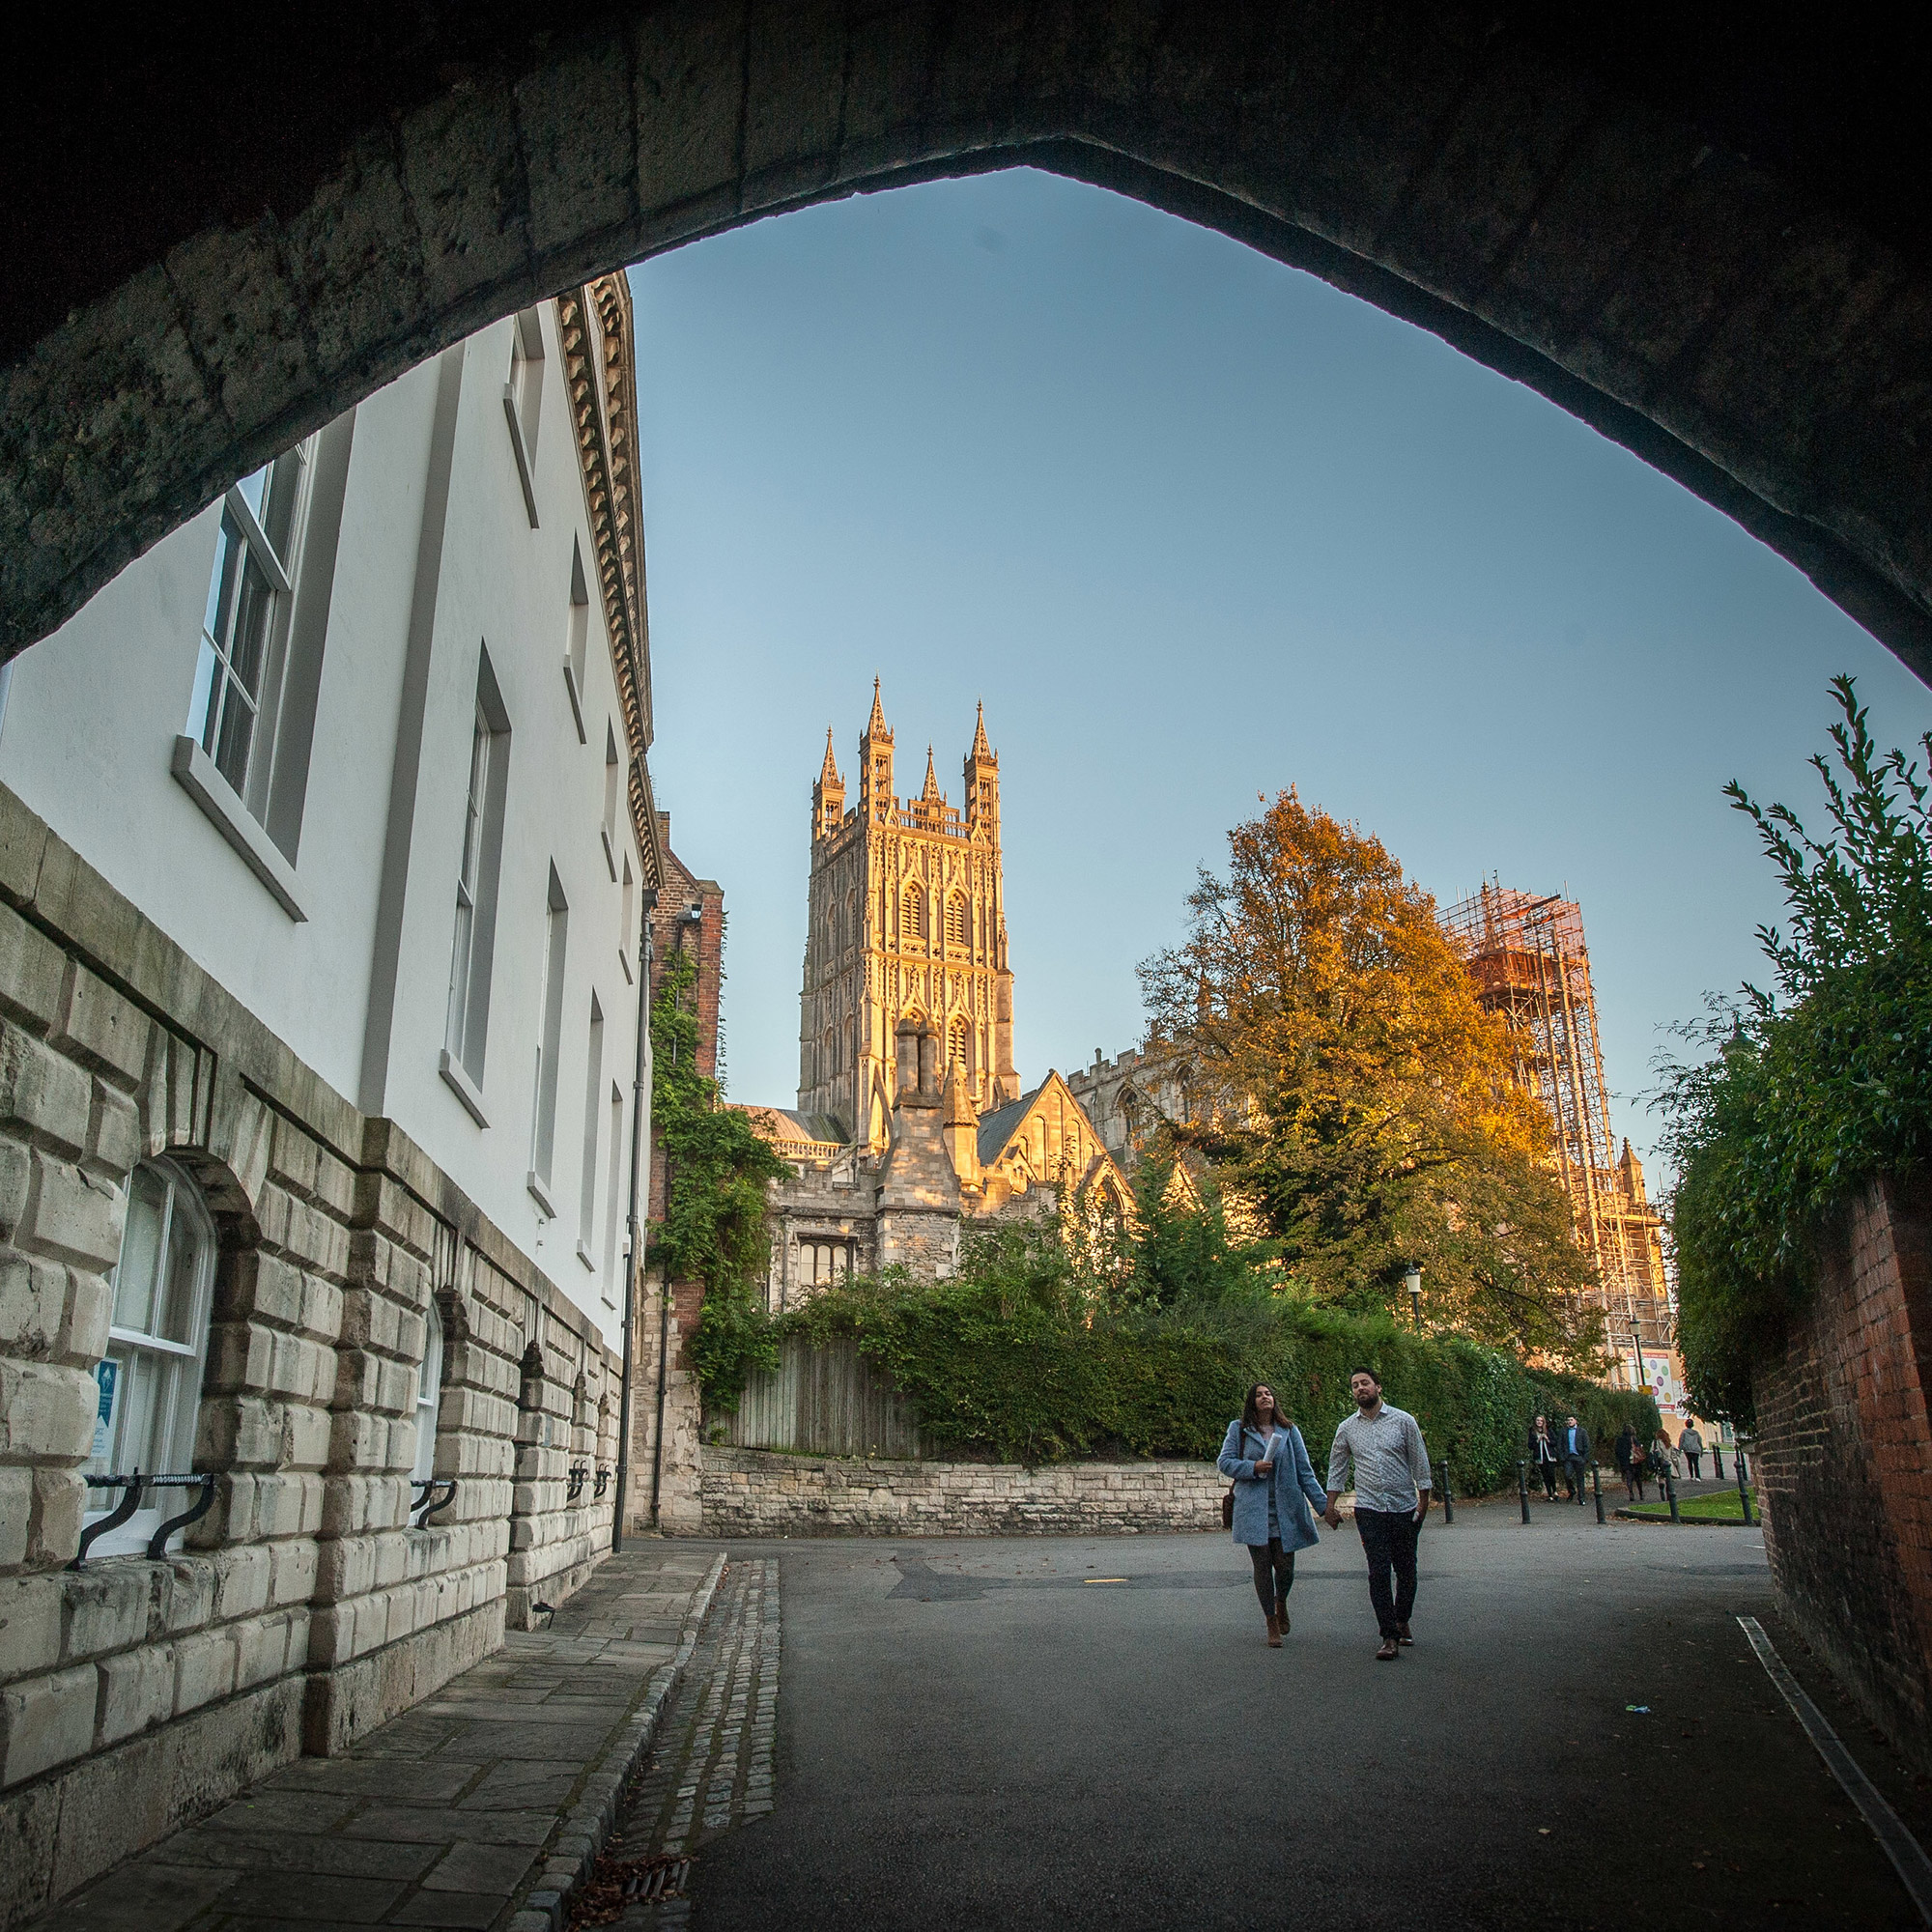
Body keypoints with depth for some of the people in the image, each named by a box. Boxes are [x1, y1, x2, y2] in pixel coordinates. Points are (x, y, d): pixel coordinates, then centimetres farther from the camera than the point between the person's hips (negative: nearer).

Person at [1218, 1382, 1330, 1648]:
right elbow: (1225, 1462, 2)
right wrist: (1253, 1467, -13)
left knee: (1285, 1566, 0)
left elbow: (1305, 1471, 8)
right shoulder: (1238, 1429, 5)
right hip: (1253, 1510, -1)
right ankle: (1272, 1625, 15)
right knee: (1262, 1566, 0)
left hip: (1286, 1510, 1)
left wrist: (1324, 1504, 1)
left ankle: (1281, 1603, 34)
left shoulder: (1289, 1431, 8)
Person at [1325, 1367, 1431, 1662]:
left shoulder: (1403, 1421, -1)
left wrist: (1423, 1500, 0)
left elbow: (1420, 1462, 3)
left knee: (1406, 1570, 9)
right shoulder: (1347, 1428, 5)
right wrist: (1331, 1505, 9)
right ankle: (1390, 1637, -4)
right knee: (1378, 1572, -8)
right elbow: (1337, 1468, 13)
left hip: (1404, 1507, 0)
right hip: (1369, 1508, 0)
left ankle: (1401, 1621, 32)